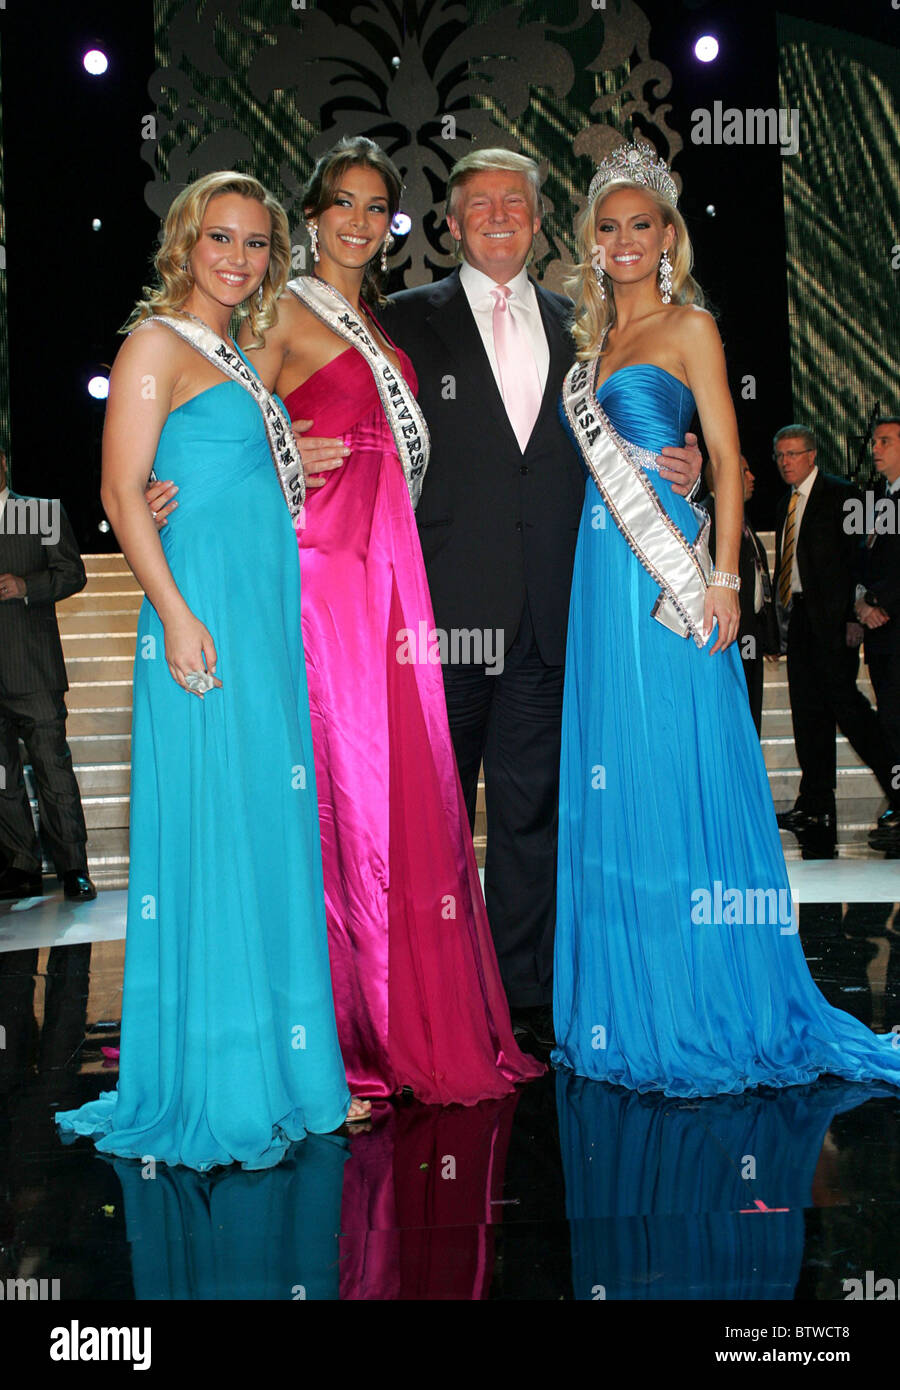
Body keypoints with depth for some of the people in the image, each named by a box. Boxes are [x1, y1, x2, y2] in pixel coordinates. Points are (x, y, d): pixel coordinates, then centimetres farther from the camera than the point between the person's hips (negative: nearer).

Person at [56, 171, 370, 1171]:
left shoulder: (239, 358, 22)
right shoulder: (158, 342, -2)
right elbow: (123, 494, -11)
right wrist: (175, 613, -19)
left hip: (267, 618, 8)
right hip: (206, 617, -8)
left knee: (272, 832, 10)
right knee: (217, 833, -5)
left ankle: (283, 1064, 20)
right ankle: (219, 1085, 6)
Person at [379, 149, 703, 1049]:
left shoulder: (573, 326, 16)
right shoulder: (409, 321, 6)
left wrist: (677, 470, -2)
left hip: (544, 614, 3)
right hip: (446, 606, -2)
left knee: (530, 811, 8)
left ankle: (525, 994, 19)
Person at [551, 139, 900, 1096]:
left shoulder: (688, 324, 2)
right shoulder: (592, 335, 20)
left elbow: (726, 455, -5)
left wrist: (723, 574, -14)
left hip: (670, 572, -6)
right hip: (603, 569, 6)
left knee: (677, 772, -6)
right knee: (611, 778, 6)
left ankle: (705, 1009, 5)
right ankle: (629, 1008, 17)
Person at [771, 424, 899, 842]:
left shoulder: (840, 495, -3)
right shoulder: (787, 502, 18)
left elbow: (856, 557, -9)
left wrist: (854, 617, -16)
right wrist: (784, 612, 10)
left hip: (831, 618, -7)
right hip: (798, 617, 7)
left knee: (842, 699, -11)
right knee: (807, 709, 6)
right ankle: (816, 806, 10)